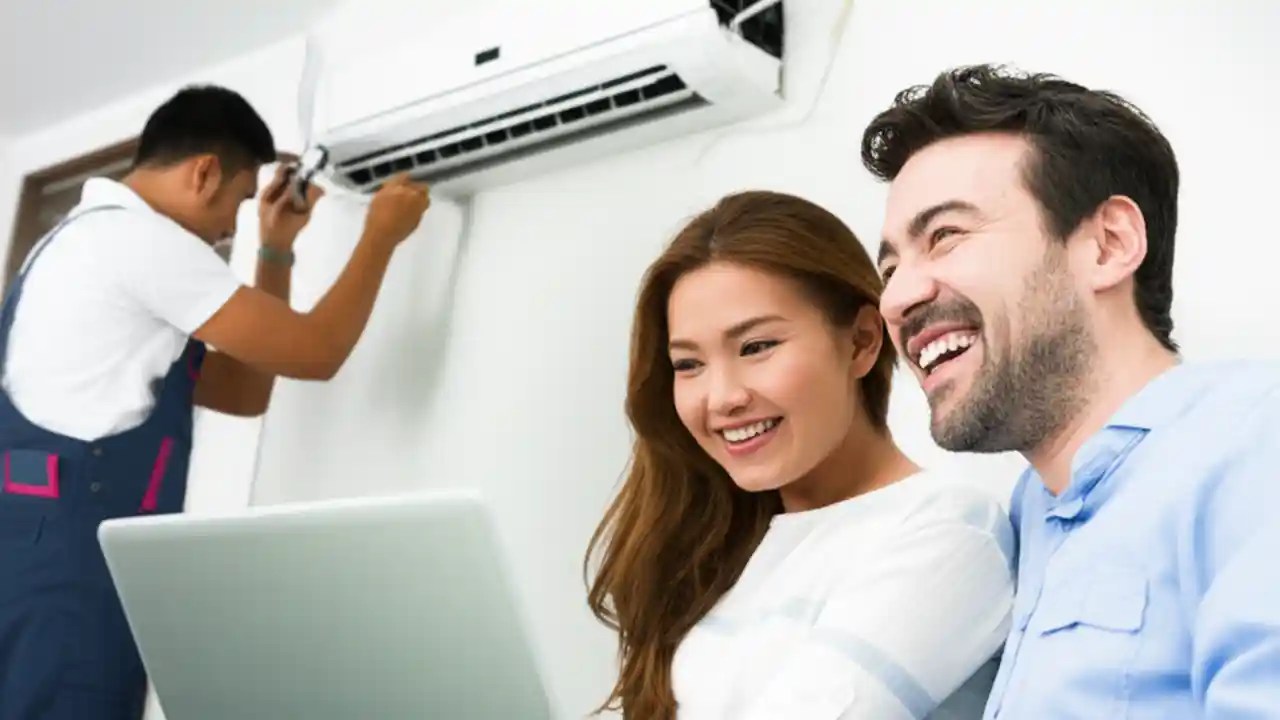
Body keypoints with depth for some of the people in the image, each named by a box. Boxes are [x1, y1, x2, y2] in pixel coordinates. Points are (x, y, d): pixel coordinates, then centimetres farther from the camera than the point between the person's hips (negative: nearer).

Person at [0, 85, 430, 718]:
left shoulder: (93, 243, 25)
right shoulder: (139, 236, -8)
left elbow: (242, 390, 25)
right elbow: (314, 352, -6)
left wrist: (277, 249, 25)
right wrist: (382, 234, 8)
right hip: (62, 558, -10)